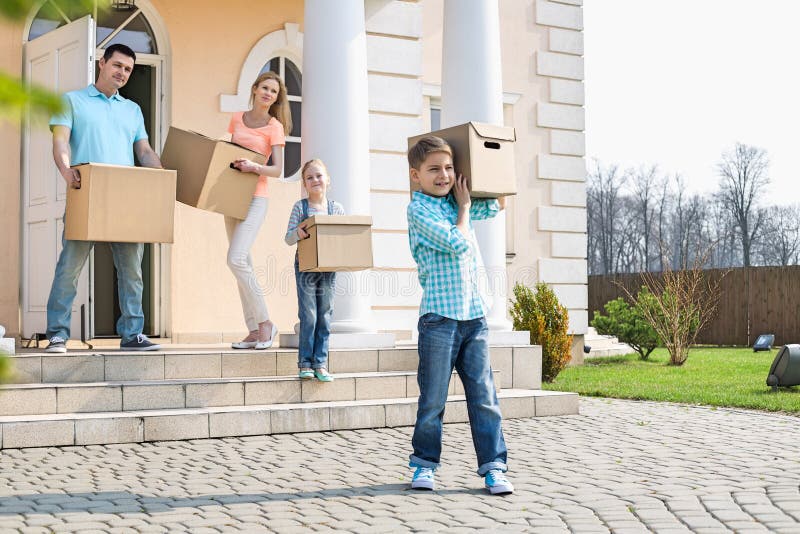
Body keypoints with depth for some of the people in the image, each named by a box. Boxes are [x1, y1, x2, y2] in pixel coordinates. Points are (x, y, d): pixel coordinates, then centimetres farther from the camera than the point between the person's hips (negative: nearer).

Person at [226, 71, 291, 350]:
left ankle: (265, 322, -7)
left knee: (236, 259, -19)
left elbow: (277, 169, -10)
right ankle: (254, 331, 8)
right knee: (243, 263, 5)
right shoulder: (237, 118, 11)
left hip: (255, 198, -6)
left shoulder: (275, 126, -3)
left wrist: (254, 167, -27)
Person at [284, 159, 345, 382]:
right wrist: (298, 232, -22)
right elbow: (288, 239, -1)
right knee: (308, 316, -3)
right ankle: (305, 362, 7)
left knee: (325, 317, 4)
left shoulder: (337, 208, 4)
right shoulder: (300, 207, -2)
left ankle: (320, 363, 10)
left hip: (328, 268, 2)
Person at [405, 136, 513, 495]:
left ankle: (492, 466, 7)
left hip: (474, 315, 6)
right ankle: (425, 464, 17)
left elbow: (498, 206, 33)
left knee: (484, 396, 3)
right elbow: (458, 243, -17)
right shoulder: (419, 209, -7)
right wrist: (465, 206, -2)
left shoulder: (457, 204, 14)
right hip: (439, 317, -6)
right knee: (433, 398, 3)